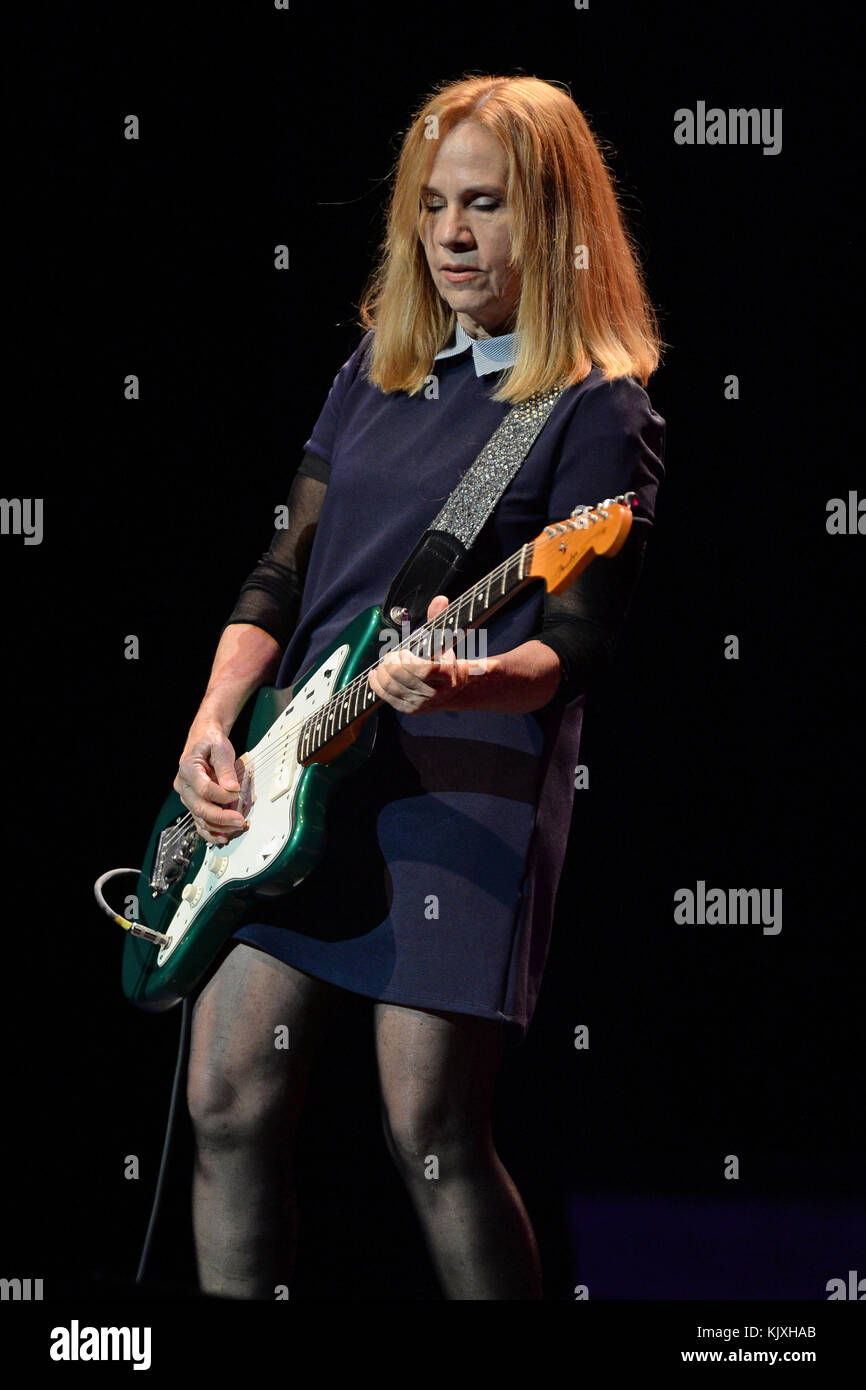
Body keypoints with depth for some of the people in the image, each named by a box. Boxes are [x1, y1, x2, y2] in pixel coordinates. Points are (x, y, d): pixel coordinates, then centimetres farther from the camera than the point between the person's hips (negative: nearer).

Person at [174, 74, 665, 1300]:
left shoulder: (600, 411, -4)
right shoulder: (377, 371, 16)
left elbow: (576, 647, -10)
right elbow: (283, 573, 17)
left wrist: (468, 684, -31)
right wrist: (211, 726, 2)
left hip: (469, 785, -6)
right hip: (292, 783, 7)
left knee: (433, 1132, -7)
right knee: (228, 1105, 4)